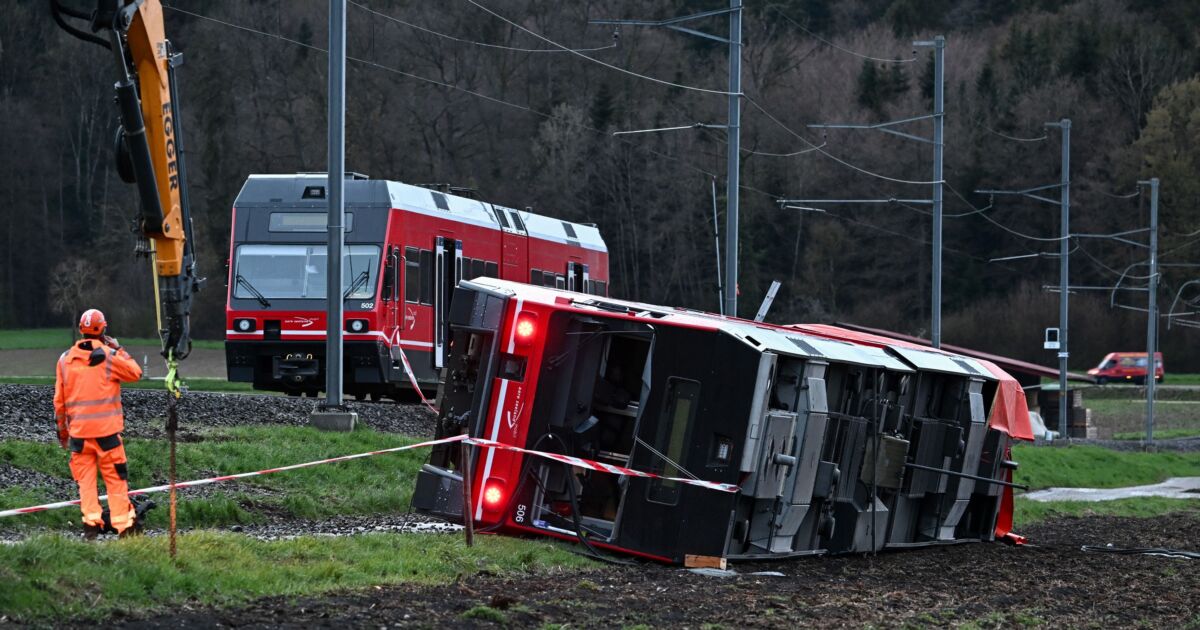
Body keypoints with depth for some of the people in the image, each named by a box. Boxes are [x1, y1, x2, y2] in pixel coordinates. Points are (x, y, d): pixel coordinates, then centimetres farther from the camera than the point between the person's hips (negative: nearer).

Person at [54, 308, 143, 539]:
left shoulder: (65, 359, 6)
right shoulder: (109, 356, -7)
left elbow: (59, 400, 9)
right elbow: (135, 372, 6)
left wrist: (62, 430, 18)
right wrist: (118, 350, 11)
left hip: (78, 431, 3)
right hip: (107, 429, -3)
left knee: (85, 479, 6)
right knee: (115, 479, 2)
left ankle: (91, 523, -3)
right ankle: (123, 524, 0)